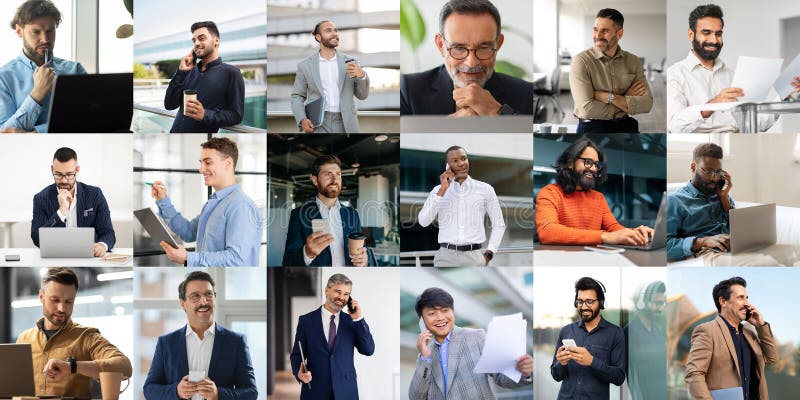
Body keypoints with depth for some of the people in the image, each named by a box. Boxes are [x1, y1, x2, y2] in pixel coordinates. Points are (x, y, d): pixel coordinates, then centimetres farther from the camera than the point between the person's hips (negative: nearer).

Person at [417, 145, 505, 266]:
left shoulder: (485, 189, 7)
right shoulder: (439, 190, 9)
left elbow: (499, 225, 12)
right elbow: (423, 221, -5)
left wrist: (488, 255, 2)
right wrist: (442, 190, -8)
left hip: (474, 256, 0)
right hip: (446, 256, 0)